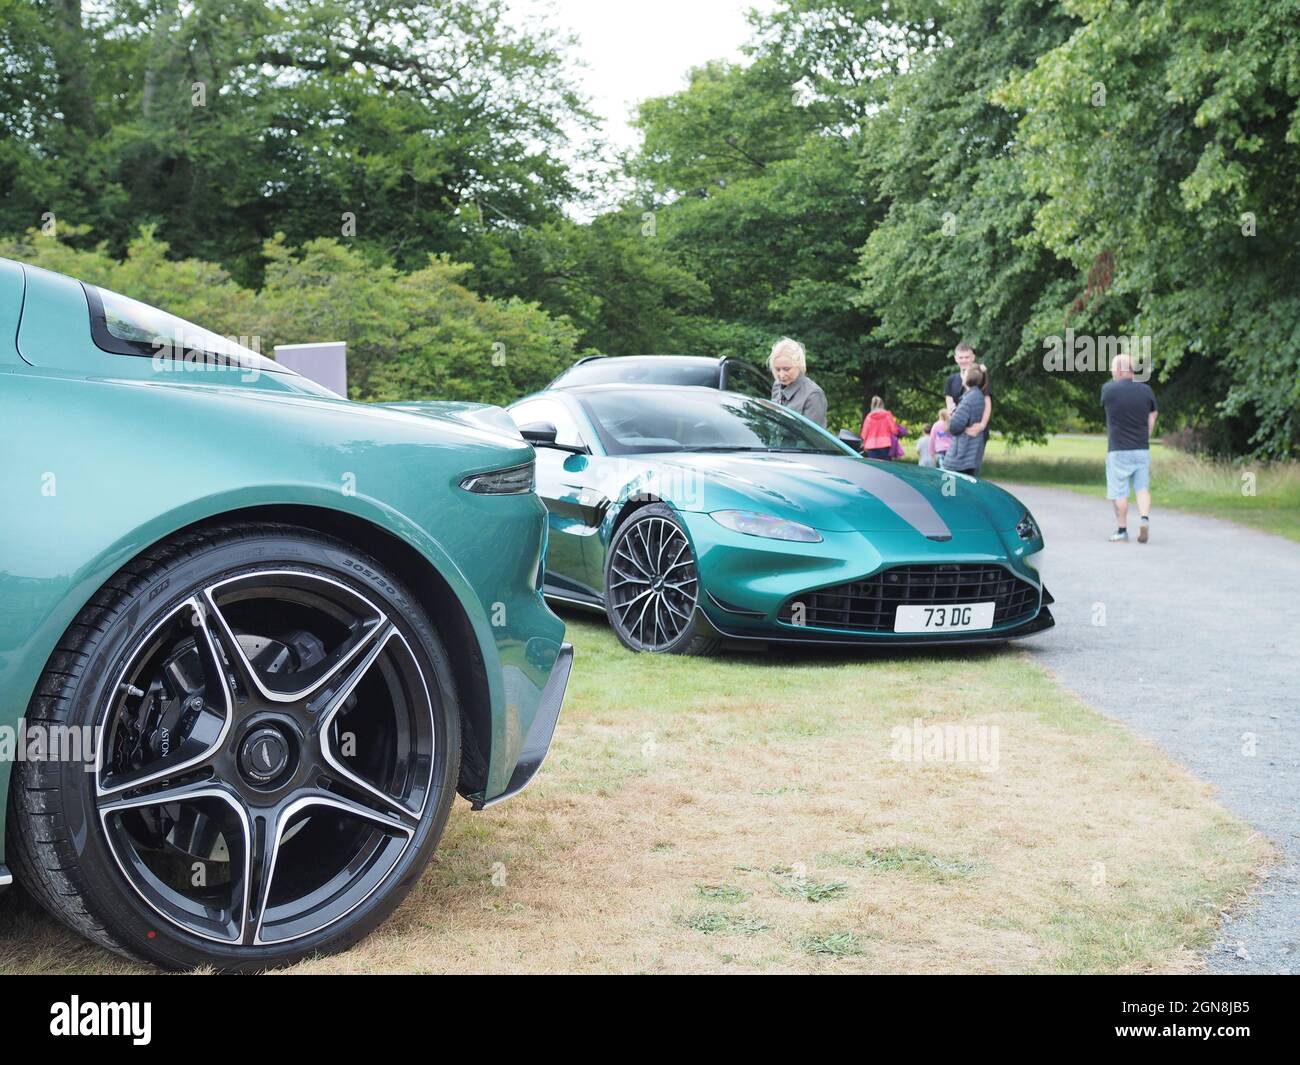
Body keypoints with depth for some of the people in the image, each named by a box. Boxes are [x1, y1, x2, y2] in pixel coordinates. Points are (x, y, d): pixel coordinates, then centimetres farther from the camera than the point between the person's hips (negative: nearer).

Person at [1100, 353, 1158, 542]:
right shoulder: (1146, 390, 1)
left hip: (1118, 450, -3)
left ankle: (1122, 530, 9)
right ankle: (1145, 519, -9)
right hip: (1142, 449, 3)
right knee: (1142, 487, 11)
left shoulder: (1108, 389, -10)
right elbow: (1152, 418, 10)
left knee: (1119, 491, 4)